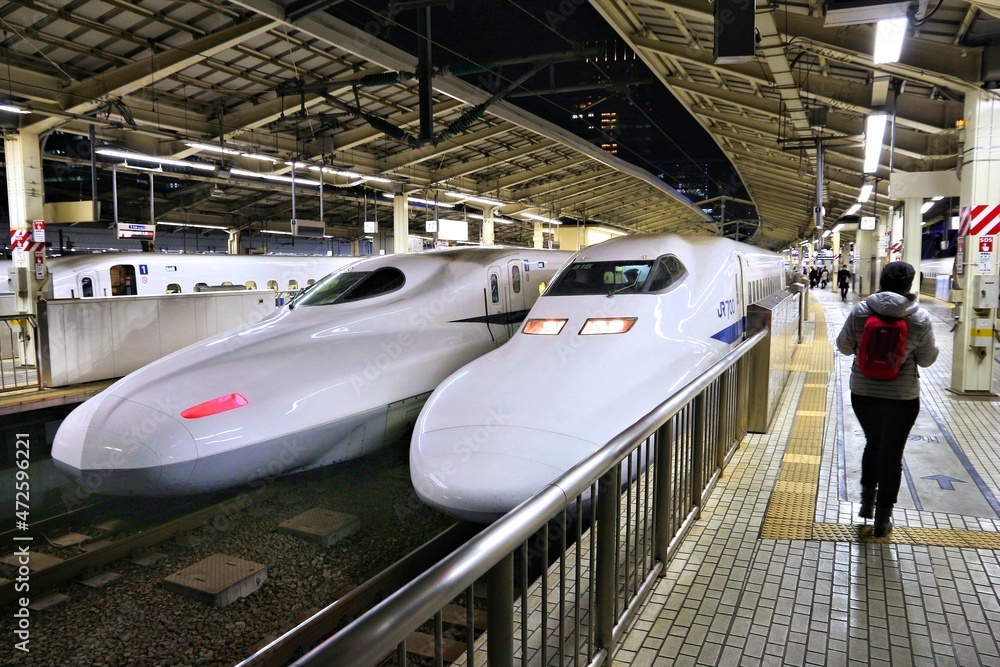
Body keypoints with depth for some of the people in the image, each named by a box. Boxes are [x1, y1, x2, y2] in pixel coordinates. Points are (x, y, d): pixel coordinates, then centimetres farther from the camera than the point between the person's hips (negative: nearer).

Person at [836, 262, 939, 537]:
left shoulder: (860, 312, -9)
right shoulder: (920, 319, -11)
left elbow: (844, 346, 1)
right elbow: (927, 359, -2)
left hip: (863, 393, 2)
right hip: (902, 397, -2)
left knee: (873, 444, 25)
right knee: (892, 455, 10)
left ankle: (867, 502, 35)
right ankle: (882, 519, 19)